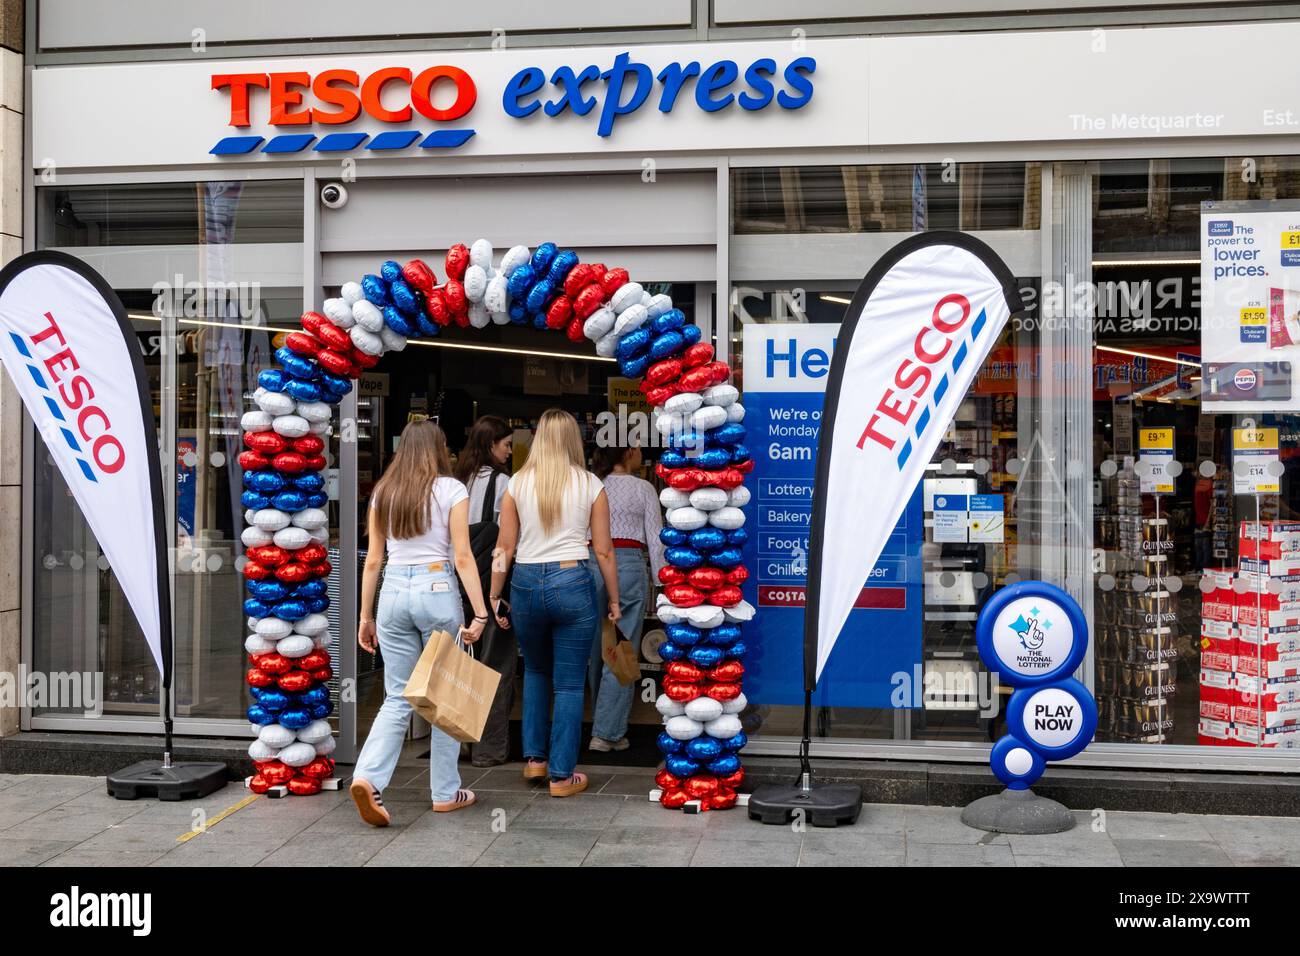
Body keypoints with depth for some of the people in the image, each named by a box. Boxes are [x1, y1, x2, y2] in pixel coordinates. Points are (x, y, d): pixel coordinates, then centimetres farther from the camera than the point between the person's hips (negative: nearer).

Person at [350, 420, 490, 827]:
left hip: (392, 592, 4)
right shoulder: (450, 490, -2)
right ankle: (445, 792, 16)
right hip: (437, 589, -4)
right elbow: (462, 557, -8)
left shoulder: (382, 492, 9)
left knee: (398, 697, 10)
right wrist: (480, 613, -7)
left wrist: (365, 615, 14)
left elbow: (373, 559, 9)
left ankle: (367, 778, -9)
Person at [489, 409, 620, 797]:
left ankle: (535, 758, 25)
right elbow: (604, 551, 0)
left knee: (535, 672, 24)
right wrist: (614, 601, 9)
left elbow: (504, 547, 3)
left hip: (526, 584, 2)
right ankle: (562, 775, 11)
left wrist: (495, 596, 13)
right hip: (572, 584, -2)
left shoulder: (518, 483, 2)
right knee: (569, 684, 7)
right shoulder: (590, 484, -1)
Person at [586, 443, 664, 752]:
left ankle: (606, 724, 26)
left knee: (597, 651, 15)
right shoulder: (643, 488, 0)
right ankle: (607, 733, -4)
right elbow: (655, 540, -1)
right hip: (628, 566, -4)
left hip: (591, 565, 4)